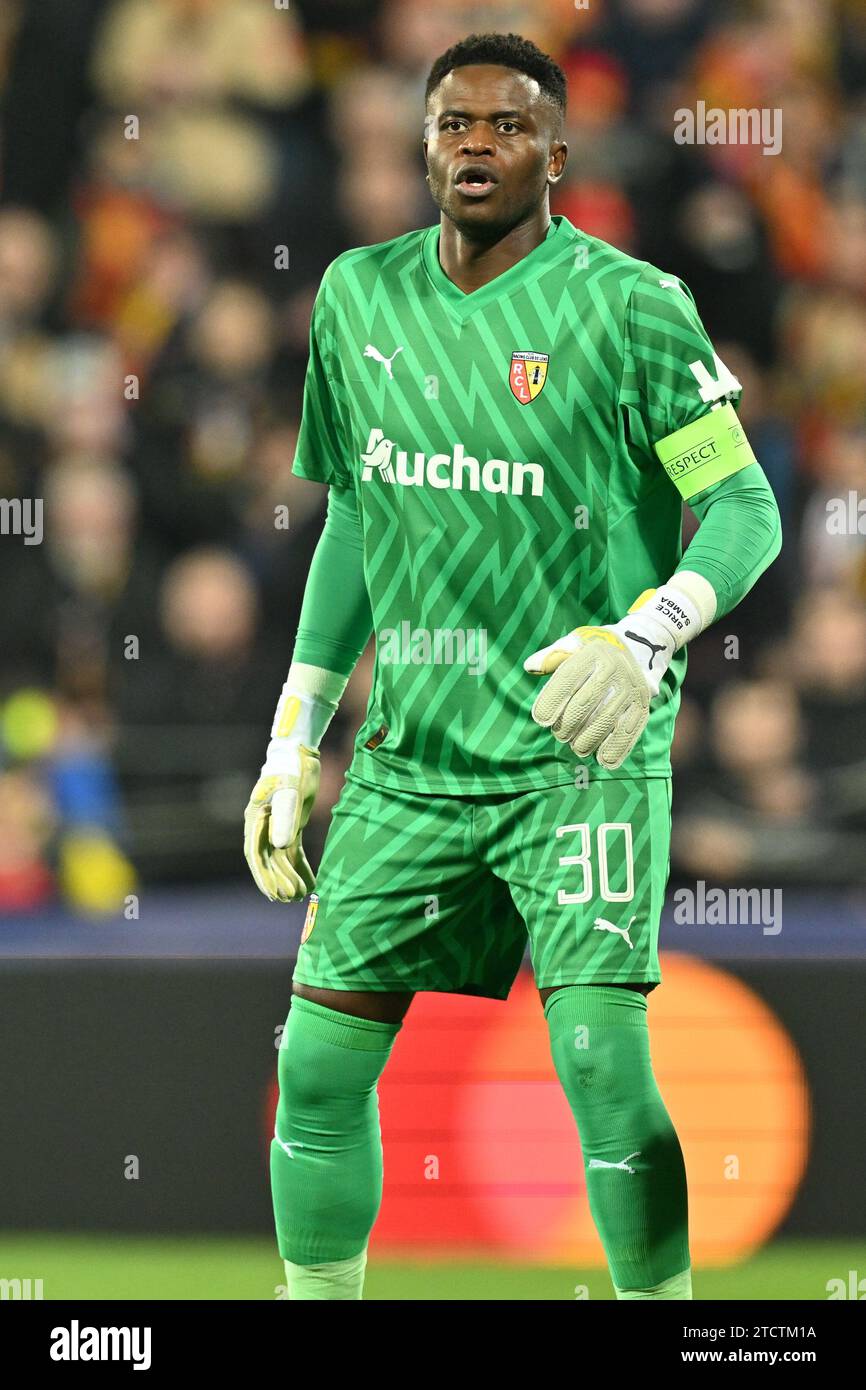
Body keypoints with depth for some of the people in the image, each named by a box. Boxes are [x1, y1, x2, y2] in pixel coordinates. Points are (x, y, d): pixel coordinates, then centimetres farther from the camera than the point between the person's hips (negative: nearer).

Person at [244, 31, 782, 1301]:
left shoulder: (627, 305, -9)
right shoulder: (360, 295, 8)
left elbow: (745, 509, -8)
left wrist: (642, 642, -26)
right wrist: (295, 744, 15)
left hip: (584, 753, -5)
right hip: (411, 754, 5)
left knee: (601, 1060, -16)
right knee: (320, 1059, 3)